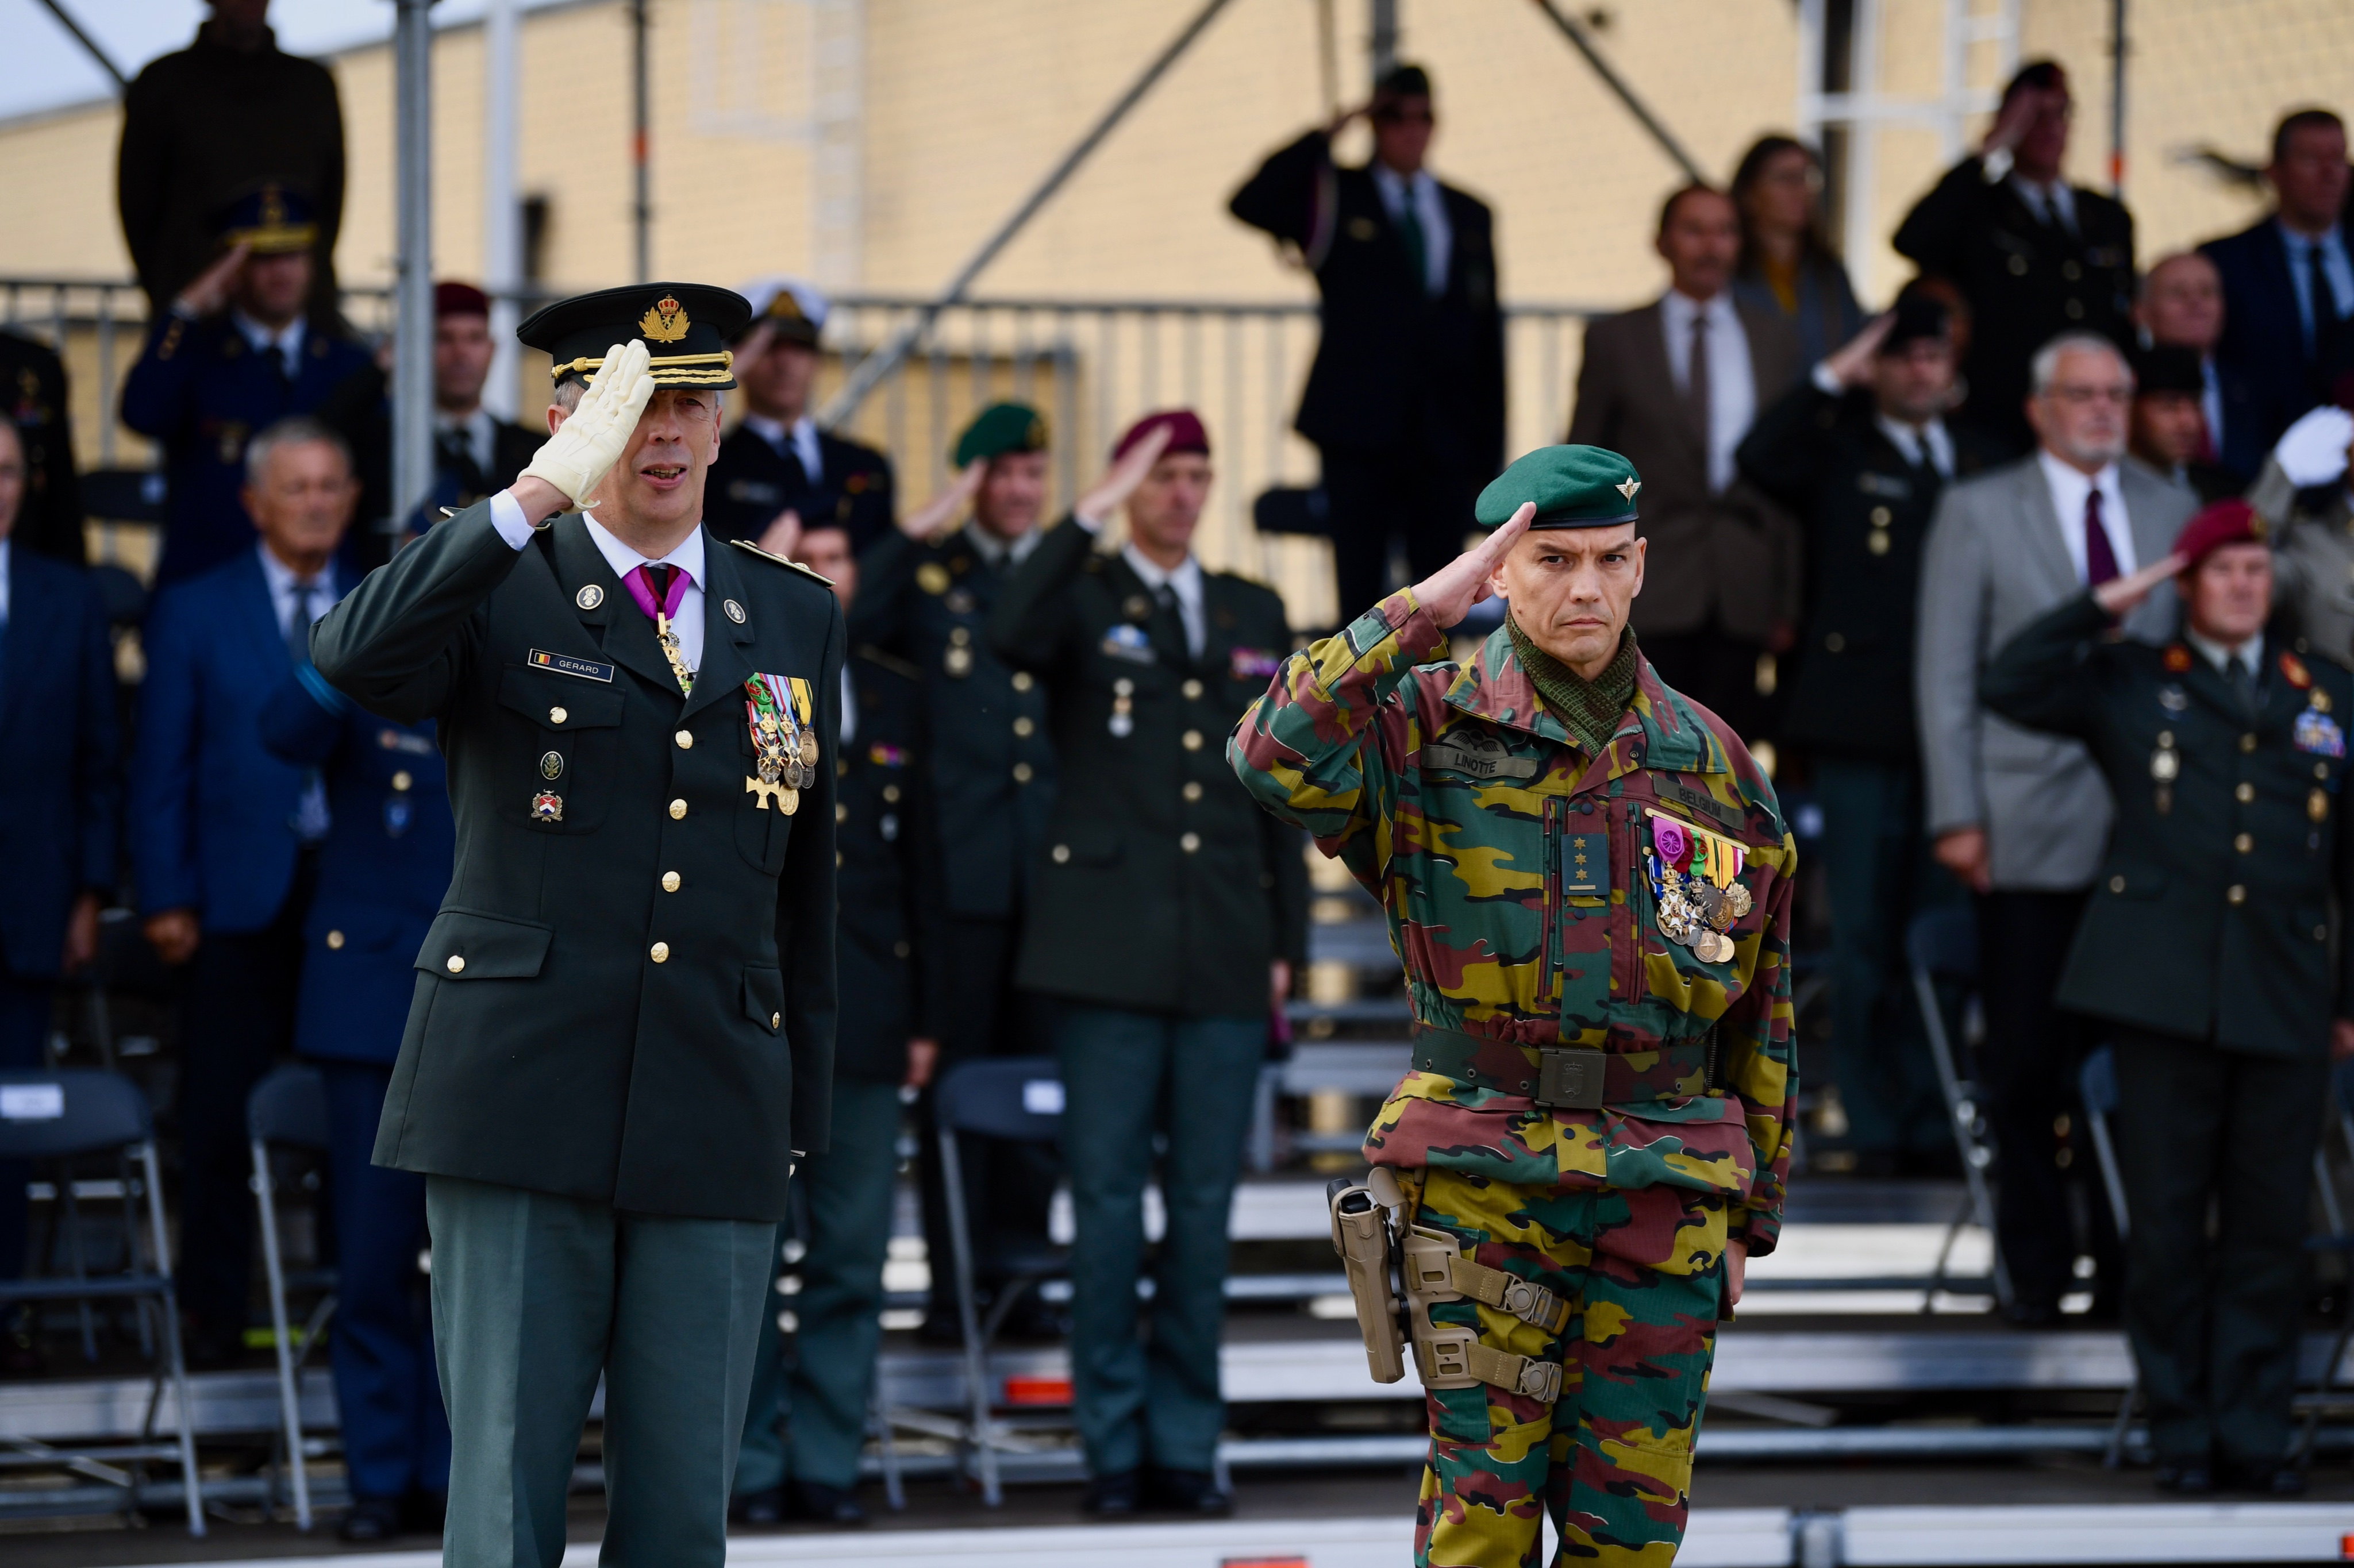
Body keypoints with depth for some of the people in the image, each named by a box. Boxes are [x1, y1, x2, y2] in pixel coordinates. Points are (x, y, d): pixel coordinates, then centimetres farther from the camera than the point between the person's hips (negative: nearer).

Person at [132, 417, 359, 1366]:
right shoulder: (195, 613, 7)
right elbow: (160, 768, 4)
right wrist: (166, 897, -5)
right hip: (239, 897, -1)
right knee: (222, 1118, -1)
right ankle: (216, 1314, 6)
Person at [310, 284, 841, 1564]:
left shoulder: (796, 619, 15)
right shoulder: (494, 590, 3)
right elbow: (355, 660, -21)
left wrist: (803, 1113, 14)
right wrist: (541, 494, -26)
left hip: (715, 1123, 3)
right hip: (520, 1110, -3)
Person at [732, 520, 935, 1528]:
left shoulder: (897, 697, 13)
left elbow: (922, 863, 13)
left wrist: (924, 1016, 10)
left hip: (864, 1013, 3)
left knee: (852, 1255, 4)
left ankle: (827, 1463, 10)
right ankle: (752, 1466, 6)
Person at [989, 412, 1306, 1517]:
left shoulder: (1254, 615, 16)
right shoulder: (1083, 602, 4)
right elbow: (1011, 637, -22)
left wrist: (1287, 942, 11)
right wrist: (1089, 518, -25)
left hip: (1225, 958, 3)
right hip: (1111, 950, -3)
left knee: (1204, 1207, 5)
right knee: (1108, 1204, -2)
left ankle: (1186, 1446, 11)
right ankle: (1114, 1448, 4)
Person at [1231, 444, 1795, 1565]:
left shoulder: (1709, 761, 11)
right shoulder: (1430, 725, 2)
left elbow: (1760, 1013, 16)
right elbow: (1278, 759, -21)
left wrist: (1750, 1219, 15)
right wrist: (1423, 611, -20)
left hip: (1664, 1195, 3)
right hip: (1480, 1187, -3)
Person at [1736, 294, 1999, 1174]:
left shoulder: (1976, 463, 16)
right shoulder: (1838, 453, 4)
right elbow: (1761, 461, -18)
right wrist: (1836, 377, -15)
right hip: (1862, 732, -4)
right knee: (1865, 936, 0)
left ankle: (1931, 1123, 12)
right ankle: (1876, 1127, 4)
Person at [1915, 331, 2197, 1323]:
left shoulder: (2172, 513, 13)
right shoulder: (1978, 513, 6)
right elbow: (1945, 673, 3)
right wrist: (1957, 816, -5)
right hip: (2032, 830, -2)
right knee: (2026, 1062, -1)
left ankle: (2131, 1265, 9)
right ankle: (2036, 1268, 9)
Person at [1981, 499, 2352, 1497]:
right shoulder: (2132, 685, 12)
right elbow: (2010, 687, -1)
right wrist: (2108, 606, -1)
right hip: (2167, 992, -1)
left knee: (2269, 1224, 1)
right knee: (2168, 1220, 0)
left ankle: (2255, 1434, 7)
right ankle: (2182, 1436, 7)